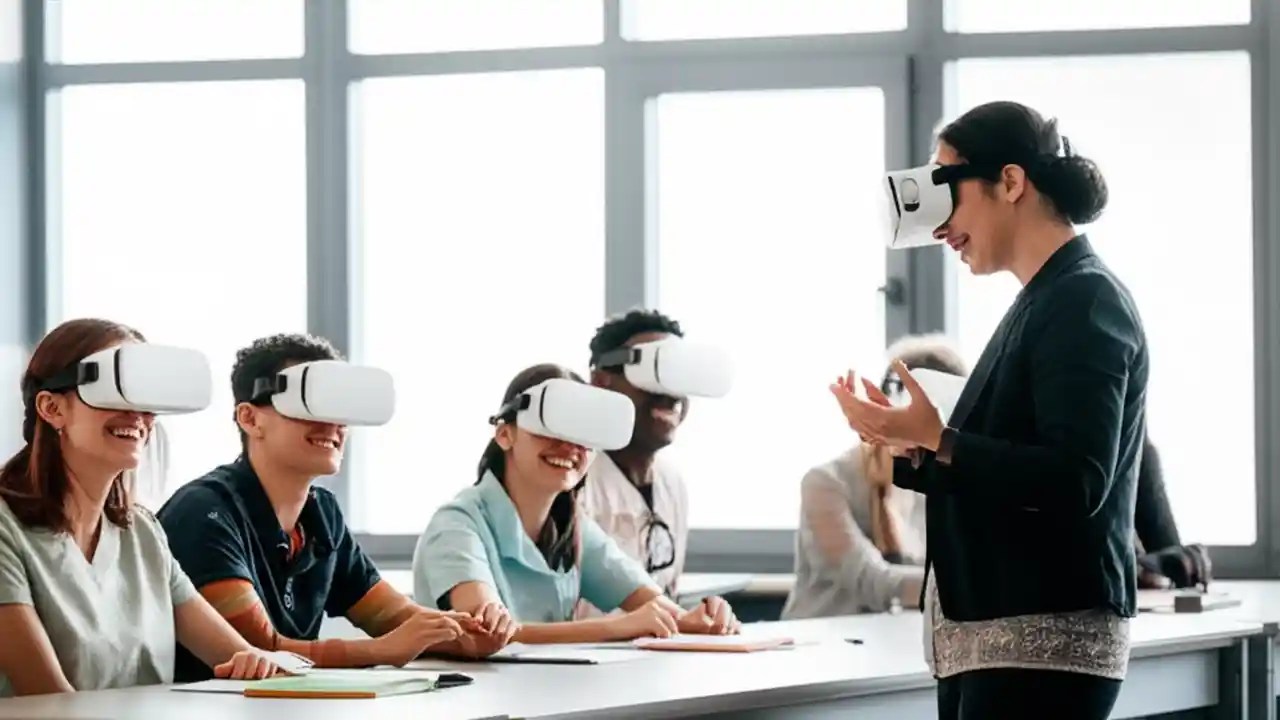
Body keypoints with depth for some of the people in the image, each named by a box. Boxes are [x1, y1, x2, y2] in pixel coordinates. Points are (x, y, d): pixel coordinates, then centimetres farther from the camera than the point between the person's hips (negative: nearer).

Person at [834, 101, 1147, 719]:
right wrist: (914, 450, 7)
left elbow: (1074, 484, -21)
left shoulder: (1085, 303, -11)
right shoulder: (1043, 303, 17)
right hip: (992, 636, 9)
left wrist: (937, 440, -18)